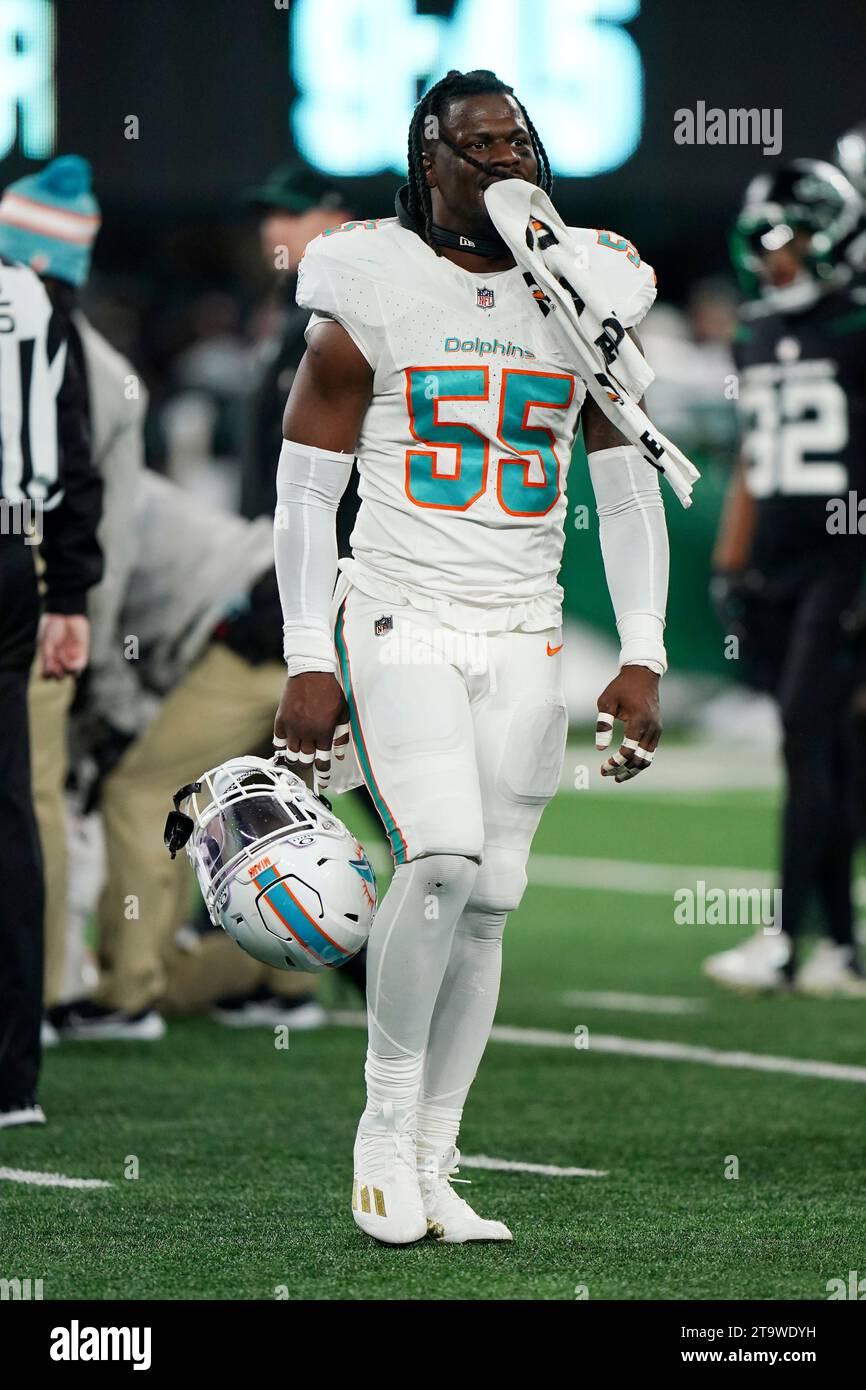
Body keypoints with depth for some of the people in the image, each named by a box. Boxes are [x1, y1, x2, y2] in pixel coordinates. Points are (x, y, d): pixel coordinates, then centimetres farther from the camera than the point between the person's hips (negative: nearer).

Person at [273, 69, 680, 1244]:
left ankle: (428, 1173, 11)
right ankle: (387, 1119, -4)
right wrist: (309, 664, -7)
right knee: (442, 860, -21)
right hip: (399, 623, -4)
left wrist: (643, 661, 4)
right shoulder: (373, 290, -4)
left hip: (524, 640, 4)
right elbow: (307, 487, -1)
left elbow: (630, 492, 12)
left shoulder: (589, 292, 7)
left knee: (486, 903, 3)